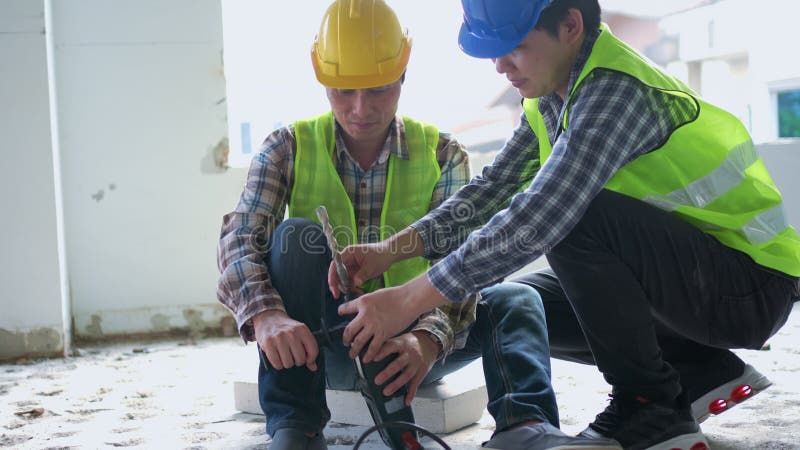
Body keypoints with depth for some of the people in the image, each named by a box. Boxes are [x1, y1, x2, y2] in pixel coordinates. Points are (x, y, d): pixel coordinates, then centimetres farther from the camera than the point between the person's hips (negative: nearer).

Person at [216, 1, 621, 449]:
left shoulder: (441, 154, -4)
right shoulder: (290, 148, -3)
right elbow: (240, 239, -17)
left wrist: (429, 337, -39)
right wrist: (265, 314, -40)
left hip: (409, 346, 1)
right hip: (322, 343, -1)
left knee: (514, 300, -19)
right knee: (295, 235, -26)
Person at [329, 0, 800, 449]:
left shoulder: (616, 90, -26)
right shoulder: (553, 95, 3)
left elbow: (536, 220, -35)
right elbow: (493, 187, 3)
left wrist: (408, 300, -31)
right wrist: (391, 249, -10)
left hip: (753, 284, -9)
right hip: (684, 274, 9)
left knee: (575, 216, -31)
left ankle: (650, 411, -13)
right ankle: (702, 371, 10)